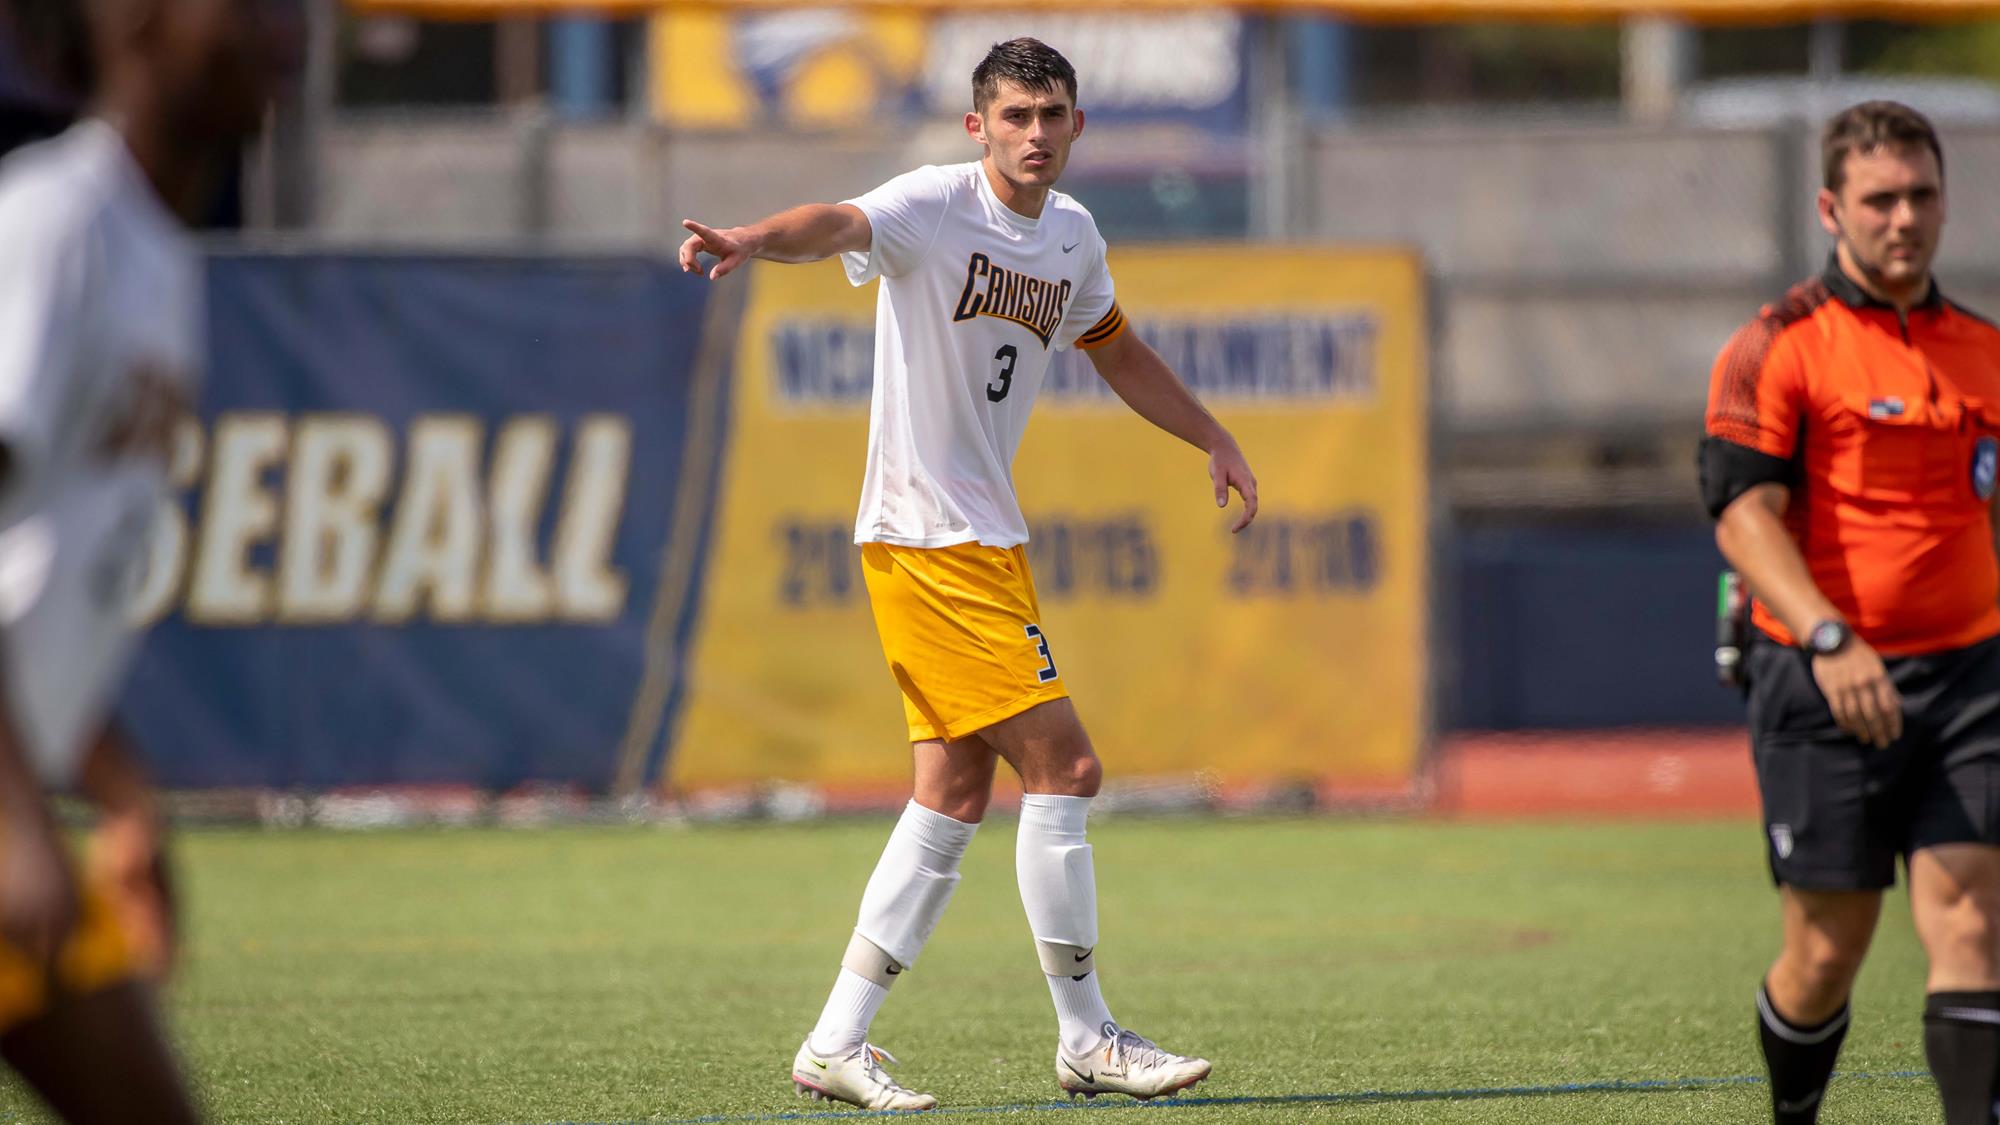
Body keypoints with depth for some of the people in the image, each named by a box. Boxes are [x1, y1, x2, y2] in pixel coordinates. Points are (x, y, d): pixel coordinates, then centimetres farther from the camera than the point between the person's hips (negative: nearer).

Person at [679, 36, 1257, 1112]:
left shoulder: (1072, 235, 12)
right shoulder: (936, 206, -13)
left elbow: (1116, 350, 30)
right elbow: (843, 225, -35)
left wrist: (1214, 440, 29)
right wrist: (758, 238, -55)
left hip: (985, 539, 9)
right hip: (927, 537, -9)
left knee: (954, 796, 8)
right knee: (1061, 768, -10)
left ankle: (837, 1044, 12)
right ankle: (1086, 1041, 0)